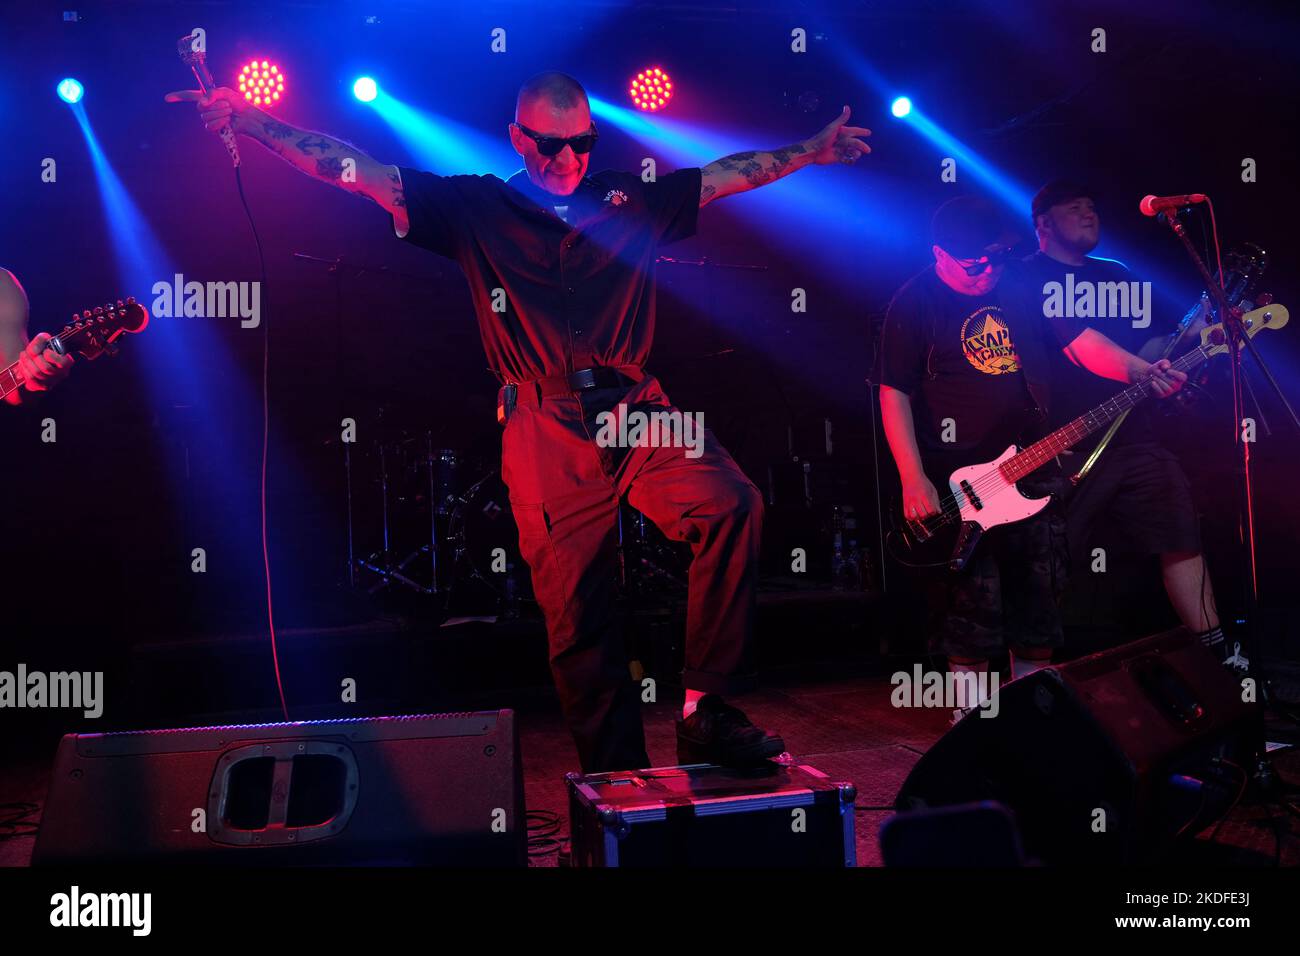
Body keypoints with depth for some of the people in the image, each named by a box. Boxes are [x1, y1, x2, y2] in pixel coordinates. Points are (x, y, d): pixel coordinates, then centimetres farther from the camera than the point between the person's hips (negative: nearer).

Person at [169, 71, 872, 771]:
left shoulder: (633, 200, 17)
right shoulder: (477, 209, 11)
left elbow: (726, 174, 25)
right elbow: (358, 171, 9)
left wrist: (811, 151, 23)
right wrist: (250, 121, 5)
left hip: (636, 413, 2)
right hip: (546, 431, -1)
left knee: (732, 505, -25)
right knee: (576, 614, -3)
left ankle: (706, 711, -15)